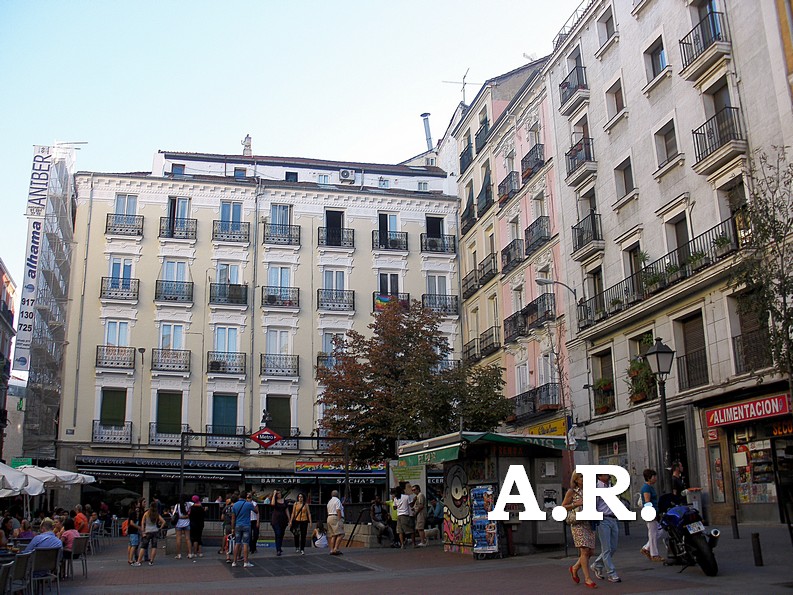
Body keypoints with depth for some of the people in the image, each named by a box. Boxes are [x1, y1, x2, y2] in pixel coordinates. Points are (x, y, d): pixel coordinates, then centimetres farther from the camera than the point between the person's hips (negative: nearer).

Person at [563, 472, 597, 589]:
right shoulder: (571, 492, -1)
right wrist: (577, 504, -14)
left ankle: (575, 568, 27)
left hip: (589, 523, 6)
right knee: (585, 550, -12)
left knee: (590, 551, 4)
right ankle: (587, 579, -7)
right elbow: (563, 507, -2)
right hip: (578, 523, -6)